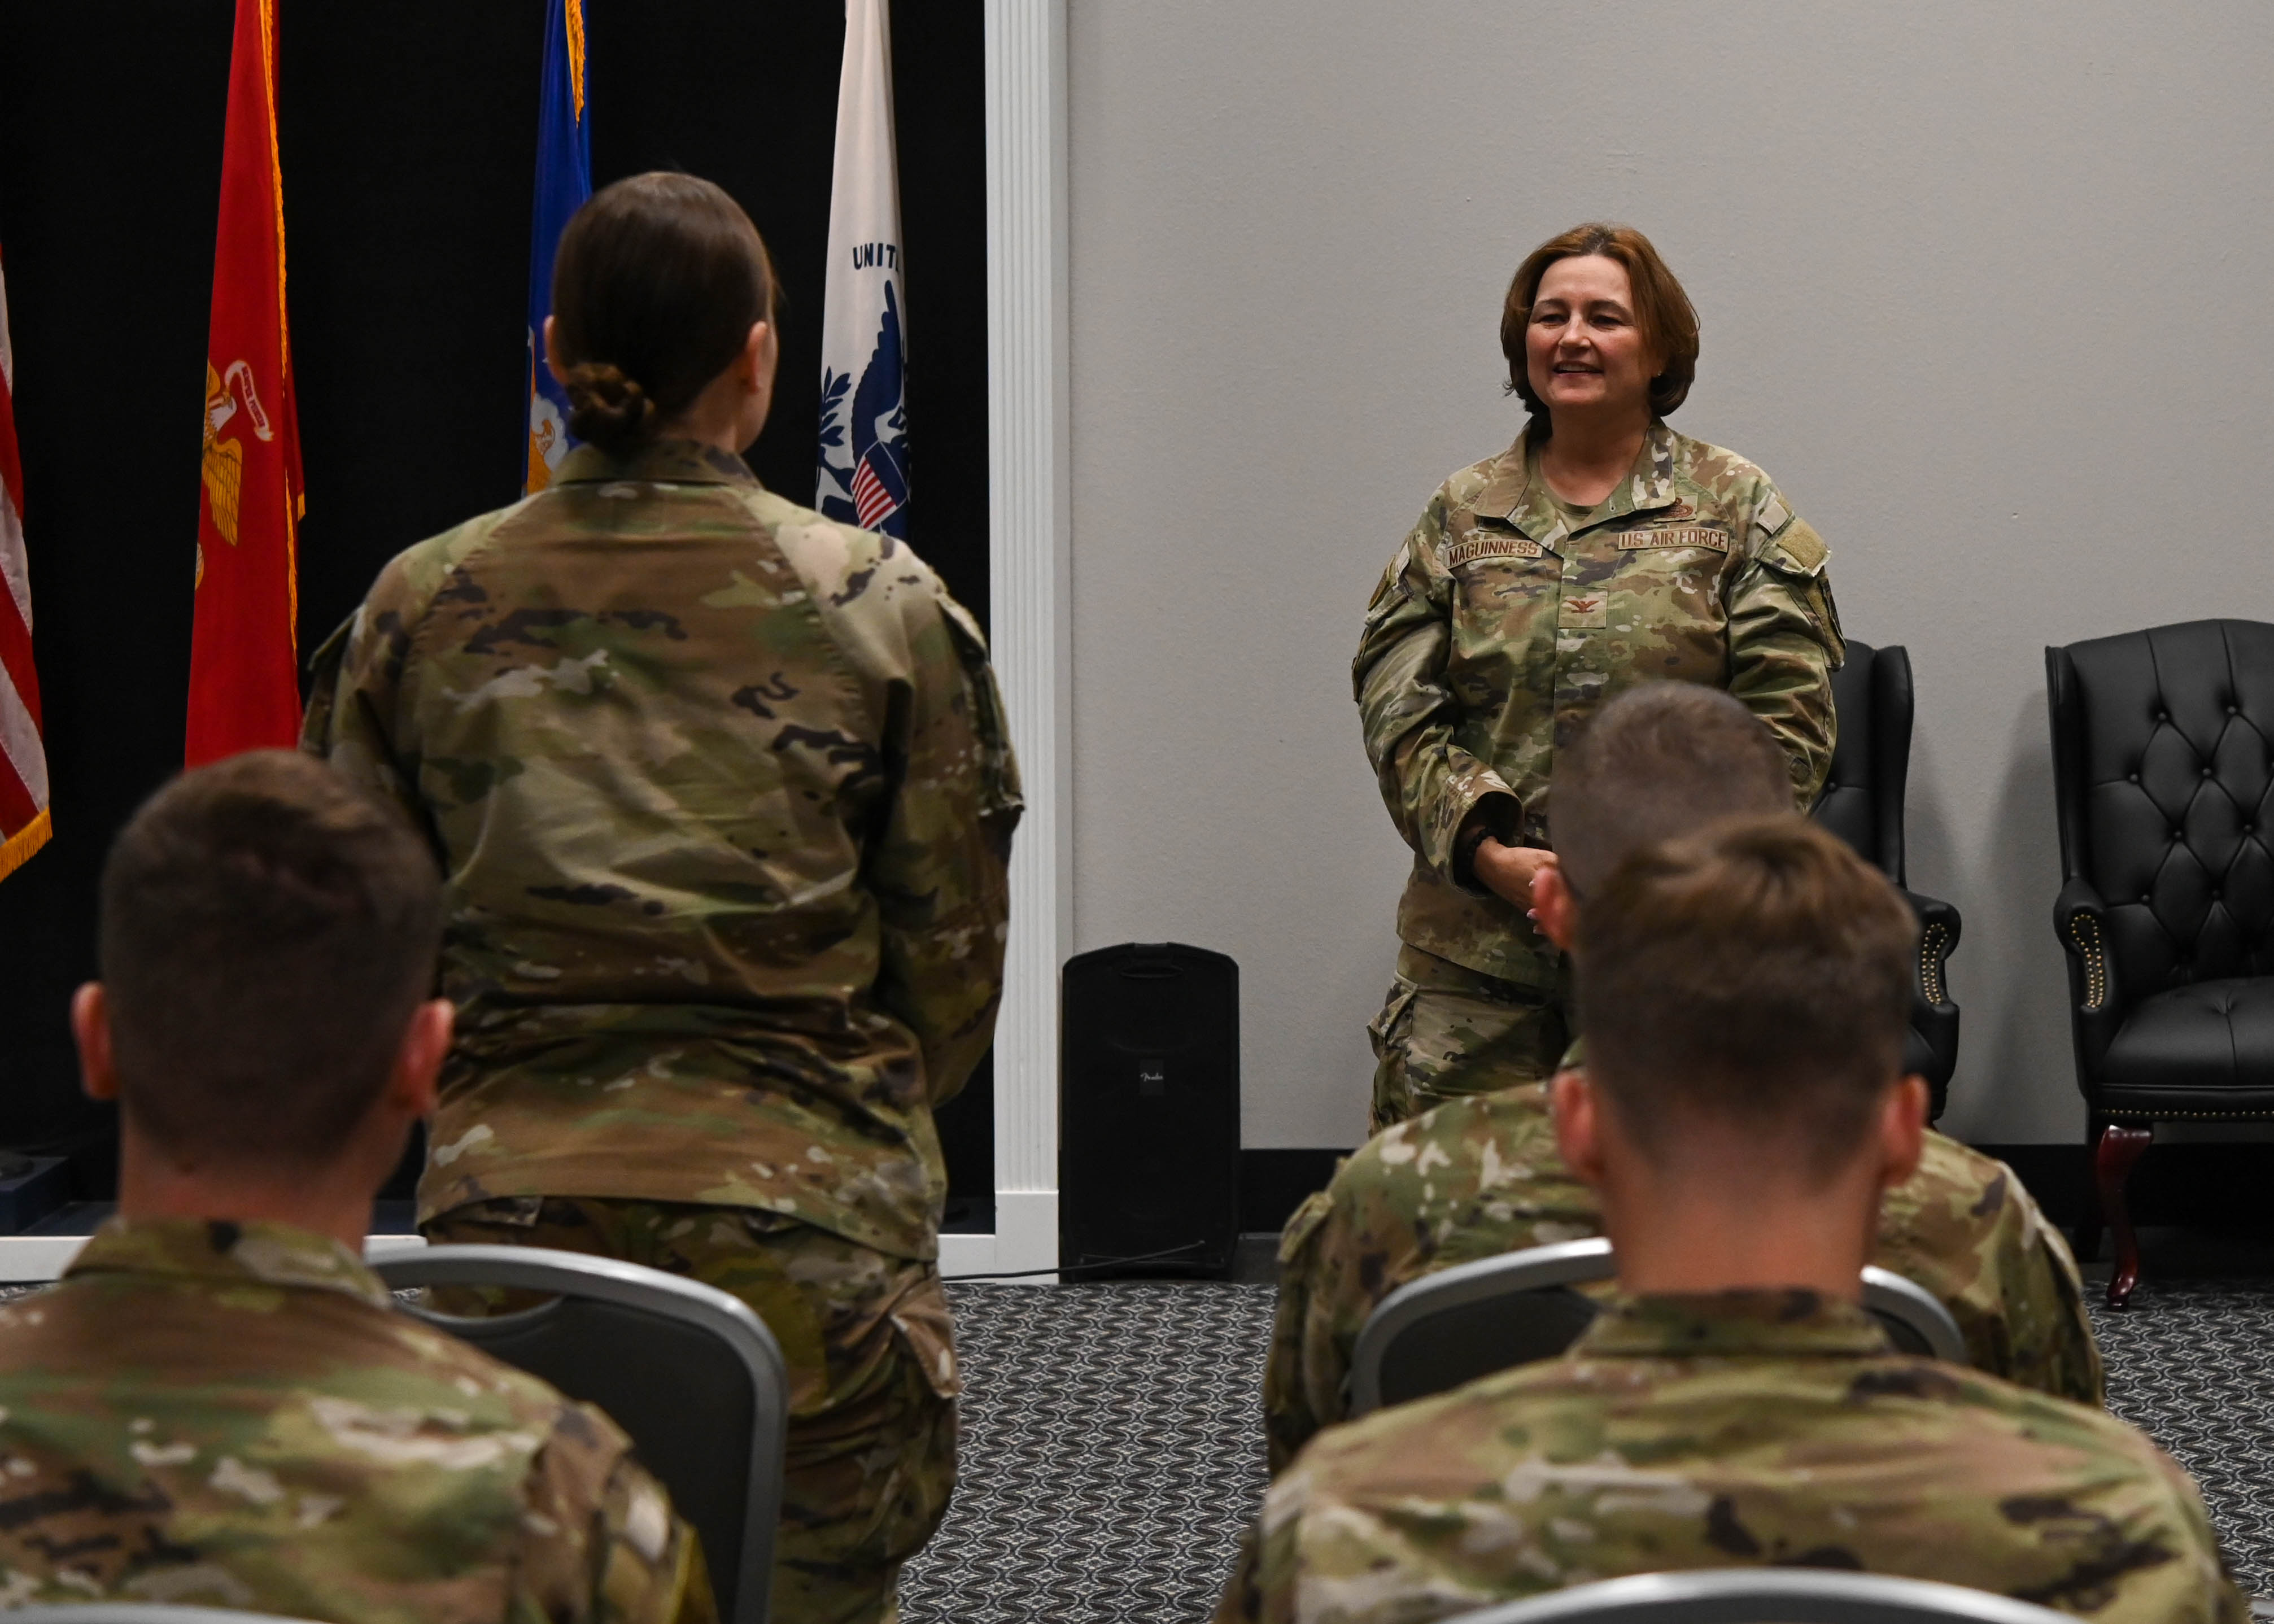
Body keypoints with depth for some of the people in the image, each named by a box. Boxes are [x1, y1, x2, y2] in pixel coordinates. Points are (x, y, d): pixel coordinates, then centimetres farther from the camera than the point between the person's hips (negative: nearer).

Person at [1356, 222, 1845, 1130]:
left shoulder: (1737, 510, 7)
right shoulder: (1462, 516, 14)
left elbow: (1788, 720, 1)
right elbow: (1398, 711, 7)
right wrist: (1492, 857, -8)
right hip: (1477, 950, 2)